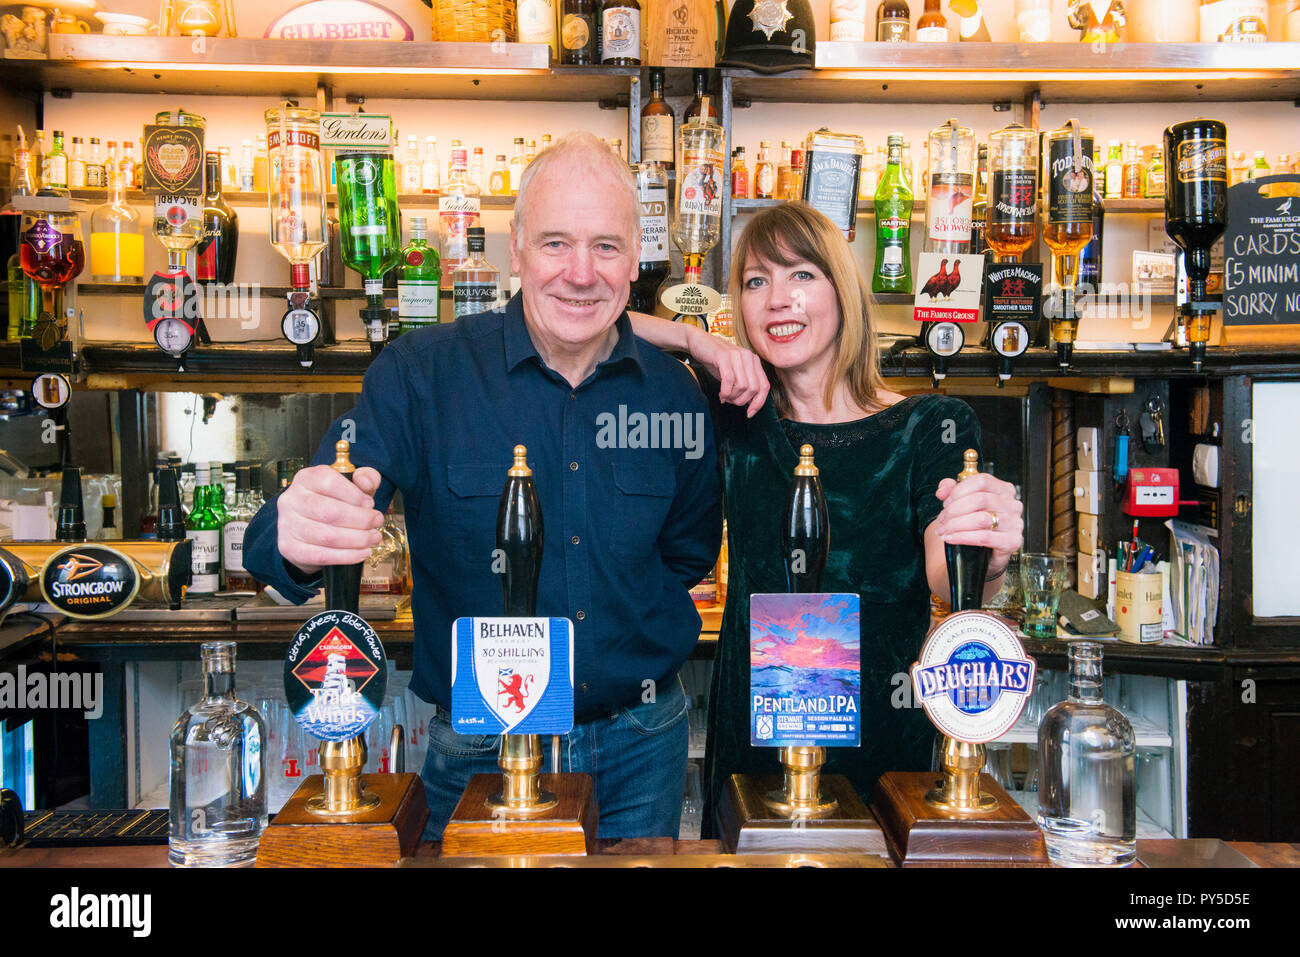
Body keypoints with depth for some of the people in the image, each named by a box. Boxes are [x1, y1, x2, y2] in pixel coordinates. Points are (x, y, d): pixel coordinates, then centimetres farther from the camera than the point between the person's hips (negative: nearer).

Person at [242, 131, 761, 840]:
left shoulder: (673, 392, -2)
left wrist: (646, 642, -2)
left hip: (639, 747, 3)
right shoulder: (419, 375, -11)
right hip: (479, 750, -2)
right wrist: (297, 543, -42)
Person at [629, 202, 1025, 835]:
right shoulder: (739, 422, 3)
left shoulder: (929, 426, -5)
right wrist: (700, 343, -7)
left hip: (884, 746, -2)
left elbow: (947, 583, -21)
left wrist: (983, 562, -43)